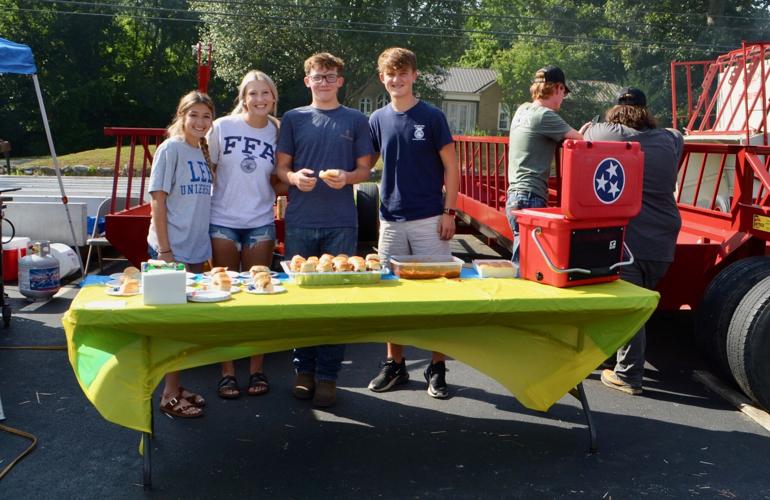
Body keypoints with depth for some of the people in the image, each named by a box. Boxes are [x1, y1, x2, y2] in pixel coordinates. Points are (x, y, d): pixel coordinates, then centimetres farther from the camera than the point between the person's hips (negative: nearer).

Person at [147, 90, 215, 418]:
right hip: (172, 248, -7)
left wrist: (204, 244, 11)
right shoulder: (171, 149, -8)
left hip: (196, 248, 7)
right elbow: (158, 200, -11)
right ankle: (170, 395, 6)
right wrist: (164, 250, -16)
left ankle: (176, 387, 21)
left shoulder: (203, 152, 13)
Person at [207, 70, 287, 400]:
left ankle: (256, 369, 17)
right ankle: (227, 372, 13)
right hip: (222, 222, -1)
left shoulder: (278, 133, 3)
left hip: (261, 224, 1)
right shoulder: (222, 127, -2)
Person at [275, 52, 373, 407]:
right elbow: (281, 167, 9)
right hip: (300, 221, 1)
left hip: (341, 223, -1)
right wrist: (294, 177, -13)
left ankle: (327, 374, 9)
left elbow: (365, 169, 9)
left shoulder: (356, 121, 10)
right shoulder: (293, 119, 10)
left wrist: (347, 177, -12)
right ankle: (304, 369, 18)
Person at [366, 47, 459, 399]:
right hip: (391, 220, 4)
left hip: (429, 218, -3)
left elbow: (450, 167, -1)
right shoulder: (377, 120, 7)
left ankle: (437, 367, 12)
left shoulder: (432, 117, -2)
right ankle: (395, 364, 22)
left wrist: (449, 212, -7)